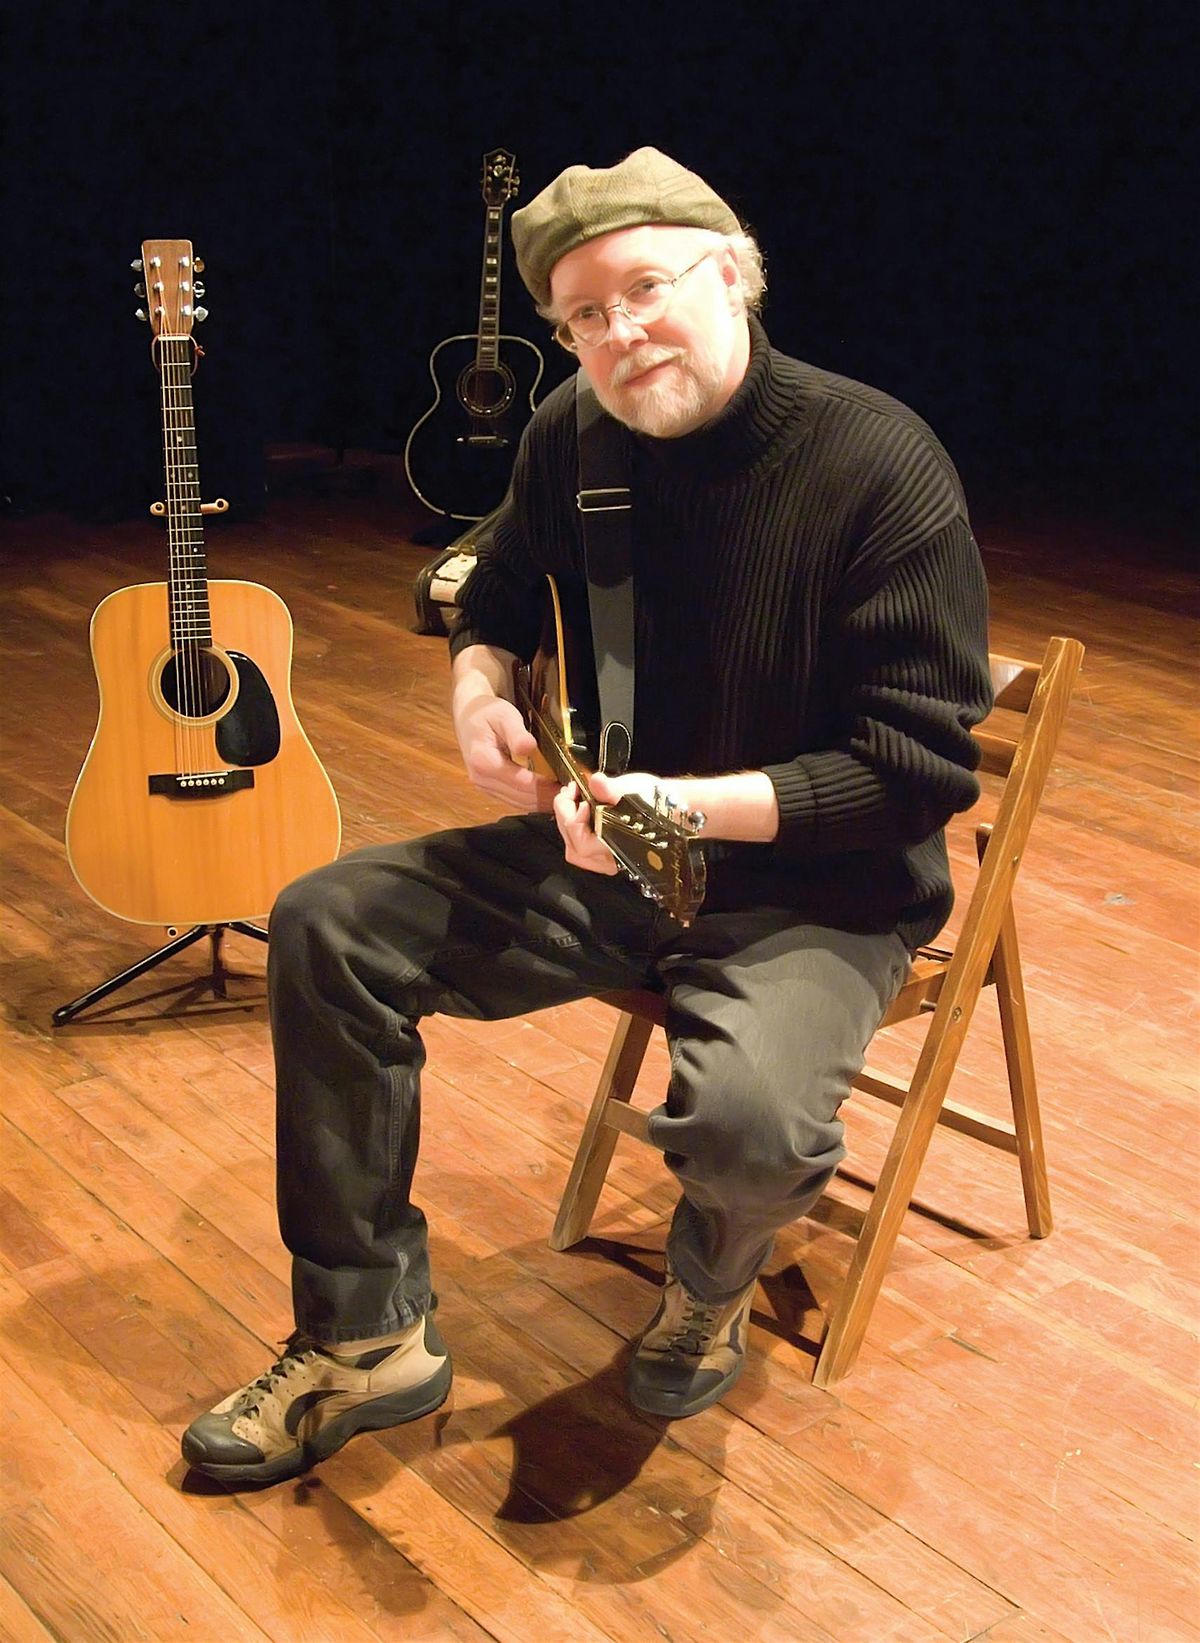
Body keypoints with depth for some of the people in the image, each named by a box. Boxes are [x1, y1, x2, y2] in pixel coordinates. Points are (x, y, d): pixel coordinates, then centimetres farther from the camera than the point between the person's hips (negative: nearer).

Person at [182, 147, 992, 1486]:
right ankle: (367, 1339, 5)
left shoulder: (876, 464, -19)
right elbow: (501, 594, 20)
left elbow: (923, 762, -20)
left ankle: (709, 1283, 7)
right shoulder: (571, 437, -1)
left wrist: (695, 806, -28)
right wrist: (479, 689, -4)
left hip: (816, 889, -6)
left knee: (749, 1120, -36)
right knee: (325, 927, -6)